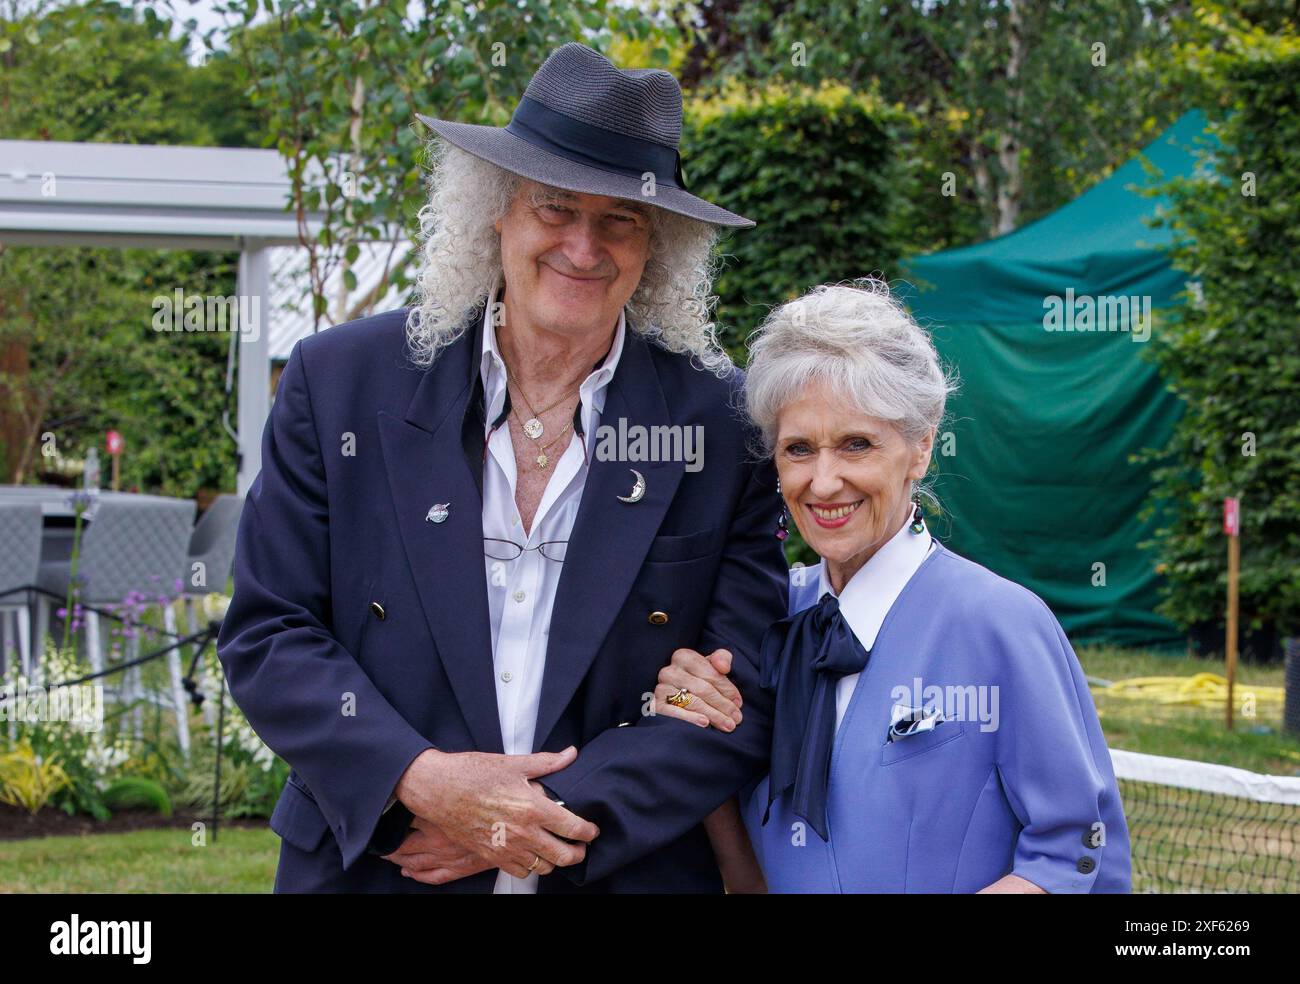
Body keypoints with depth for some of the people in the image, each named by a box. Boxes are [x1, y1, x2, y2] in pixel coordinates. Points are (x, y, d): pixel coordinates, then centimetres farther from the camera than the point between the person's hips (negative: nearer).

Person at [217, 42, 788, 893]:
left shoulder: (724, 422, -5)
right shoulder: (340, 382, -3)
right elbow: (267, 635, -4)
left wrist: (560, 819, -16)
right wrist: (418, 780, -18)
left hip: (627, 870, 0)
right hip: (370, 864, 0)